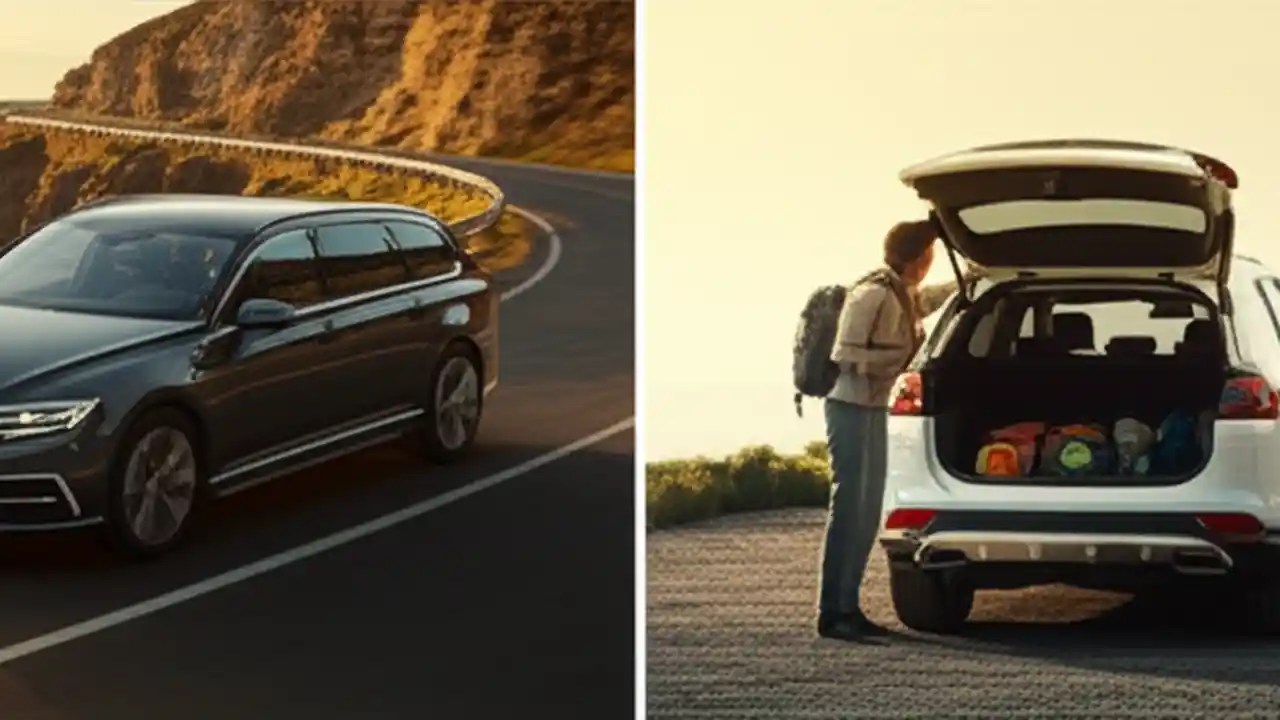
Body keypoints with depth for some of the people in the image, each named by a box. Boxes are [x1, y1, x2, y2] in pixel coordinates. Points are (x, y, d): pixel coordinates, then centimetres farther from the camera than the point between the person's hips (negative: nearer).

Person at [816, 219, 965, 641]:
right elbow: (848, 355, -19)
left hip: (874, 408, 9)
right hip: (852, 405, -9)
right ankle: (831, 612, -10)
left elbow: (930, 297, 35)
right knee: (849, 506, -11)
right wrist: (903, 351, -15)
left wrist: (969, 278, 44)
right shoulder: (874, 294, -18)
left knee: (868, 511, 8)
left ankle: (847, 607, 13)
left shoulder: (906, 295, 9)